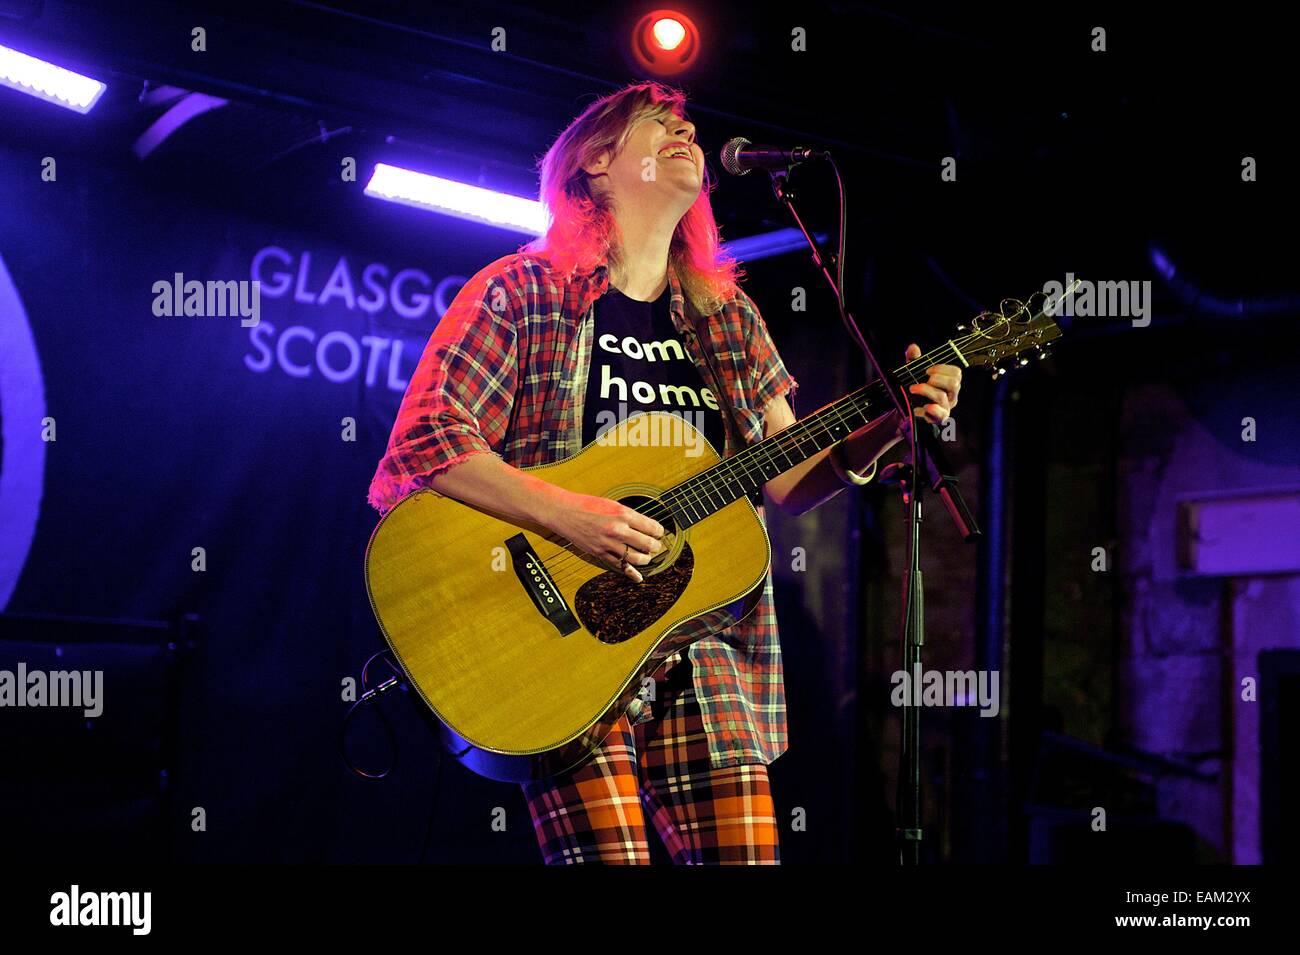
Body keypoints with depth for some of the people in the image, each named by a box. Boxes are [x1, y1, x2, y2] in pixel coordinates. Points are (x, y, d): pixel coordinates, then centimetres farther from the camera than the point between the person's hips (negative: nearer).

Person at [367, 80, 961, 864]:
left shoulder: (728, 320, 18)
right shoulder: (523, 293, 1)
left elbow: (788, 480, 16)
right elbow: (425, 441, -9)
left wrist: (886, 427, -2)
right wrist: (567, 513, -21)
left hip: (705, 649, 5)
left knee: (743, 851, -3)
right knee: (606, 848, -18)